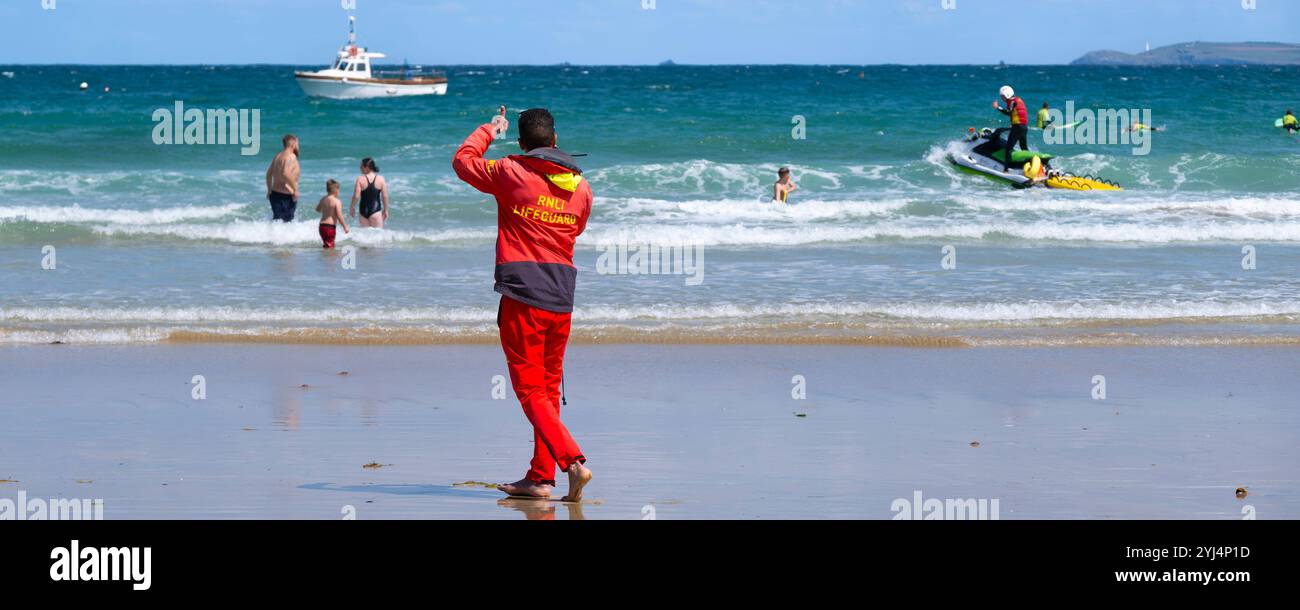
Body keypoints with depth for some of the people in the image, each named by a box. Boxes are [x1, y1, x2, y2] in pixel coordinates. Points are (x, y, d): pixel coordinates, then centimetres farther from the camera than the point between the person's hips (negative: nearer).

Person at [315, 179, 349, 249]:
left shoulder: (323, 199, 7)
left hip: (322, 225, 8)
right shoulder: (337, 202, -14)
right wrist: (345, 226, -6)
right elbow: (339, 216, -17)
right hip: (330, 226, -8)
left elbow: (317, 209, 24)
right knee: (329, 246, -6)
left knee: (327, 245, 21)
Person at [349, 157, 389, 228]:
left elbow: (356, 196, -8)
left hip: (364, 210, 1)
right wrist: (385, 210, 12)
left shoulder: (360, 179, -7)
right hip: (376, 210, -1)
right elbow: (385, 196, 0)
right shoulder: (380, 179, -3)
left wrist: (352, 208, 6)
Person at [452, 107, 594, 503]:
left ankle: (573, 461, -21)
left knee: (530, 389, -4)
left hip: (522, 297, -5)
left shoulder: (511, 173, -5)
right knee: (549, 389, 13)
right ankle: (541, 478, 16)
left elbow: (463, 161, 10)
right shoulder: (580, 187, 8)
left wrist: (490, 130, 26)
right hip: (562, 300, 5)